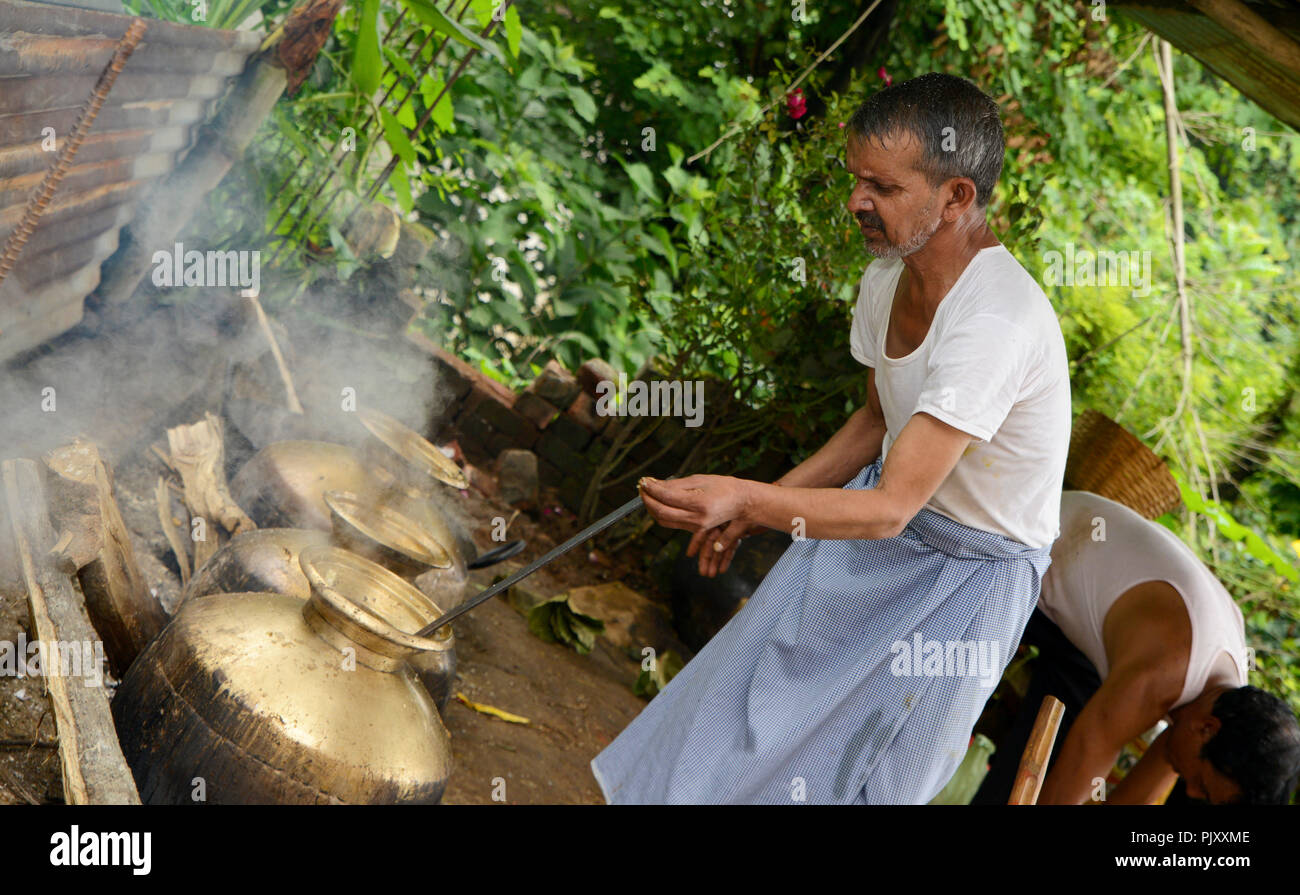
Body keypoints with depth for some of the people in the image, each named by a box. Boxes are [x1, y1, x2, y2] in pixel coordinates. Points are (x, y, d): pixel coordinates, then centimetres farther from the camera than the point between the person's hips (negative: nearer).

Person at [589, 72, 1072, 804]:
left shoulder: (997, 323, -35)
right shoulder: (886, 281, -8)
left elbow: (891, 507, -36)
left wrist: (751, 501, -47)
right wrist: (755, 509, 6)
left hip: (965, 572, -7)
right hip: (881, 517, 8)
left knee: (855, 775, 6)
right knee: (749, 692, 16)